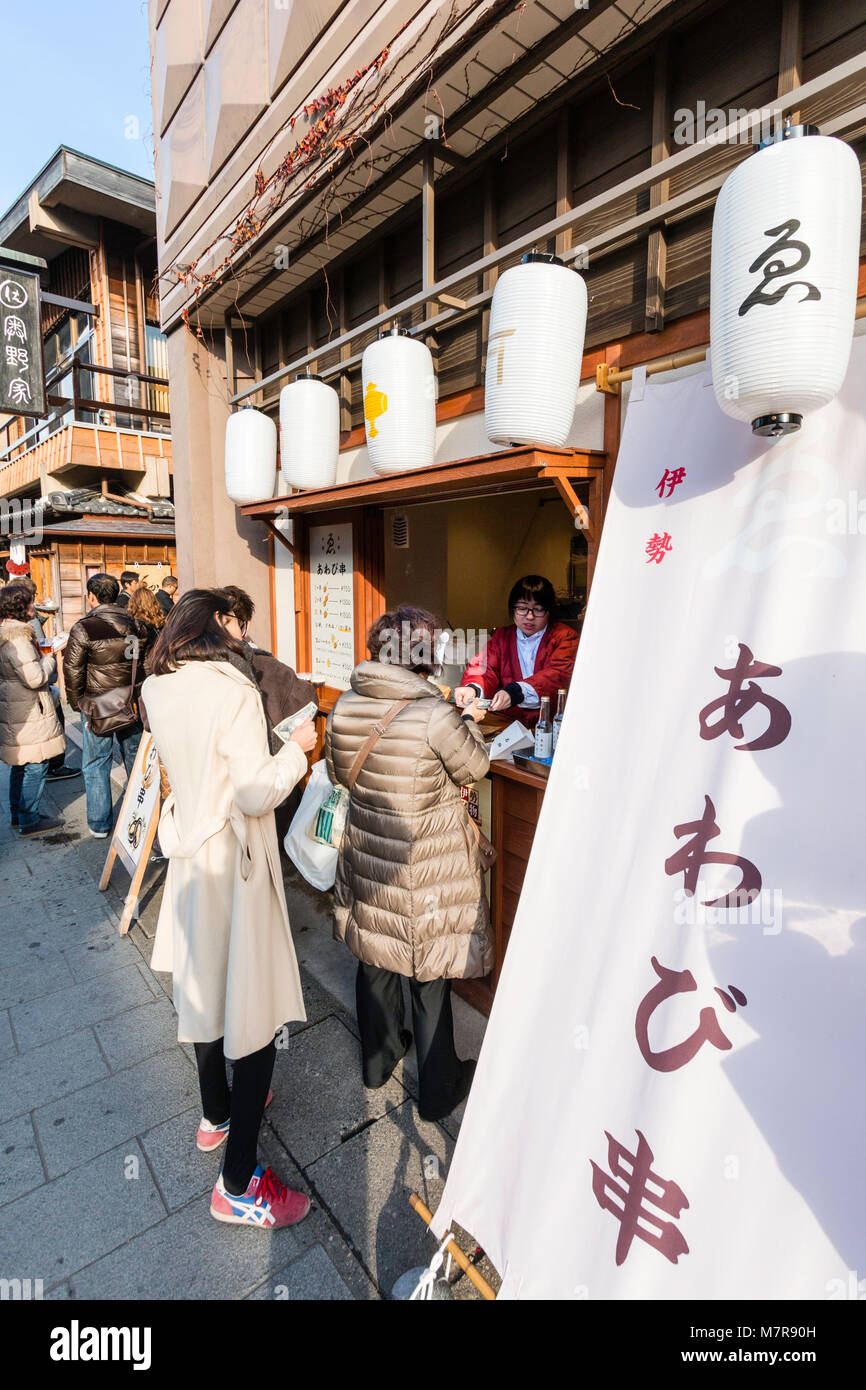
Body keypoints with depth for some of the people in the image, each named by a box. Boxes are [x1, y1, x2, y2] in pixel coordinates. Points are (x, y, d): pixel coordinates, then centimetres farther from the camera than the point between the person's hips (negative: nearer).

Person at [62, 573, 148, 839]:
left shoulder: (84, 629, -13)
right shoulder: (135, 626, 2)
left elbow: (72, 670, -9)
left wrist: (76, 702, 5)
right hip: (132, 705, 4)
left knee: (96, 765, 8)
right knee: (135, 759, 16)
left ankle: (99, 824, 15)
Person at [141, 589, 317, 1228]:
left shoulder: (157, 690, 2)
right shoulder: (233, 690, -22)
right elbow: (256, 794, -24)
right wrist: (297, 748, -10)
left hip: (190, 854, 8)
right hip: (236, 861, -8)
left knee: (207, 988, 25)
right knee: (256, 1010, 5)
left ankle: (216, 1113, 48)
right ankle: (238, 1185, 19)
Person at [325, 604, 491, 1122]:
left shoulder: (345, 706, -8)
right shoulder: (435, 714, -25)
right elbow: (474, 768, -8)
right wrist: (470, 722, 6)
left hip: (367, 849, 5)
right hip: (425, 861, -5)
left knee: (375, 956, 24)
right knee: (429, 973, 13)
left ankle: (378, 1058, 46)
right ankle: (439, 1089, 34)